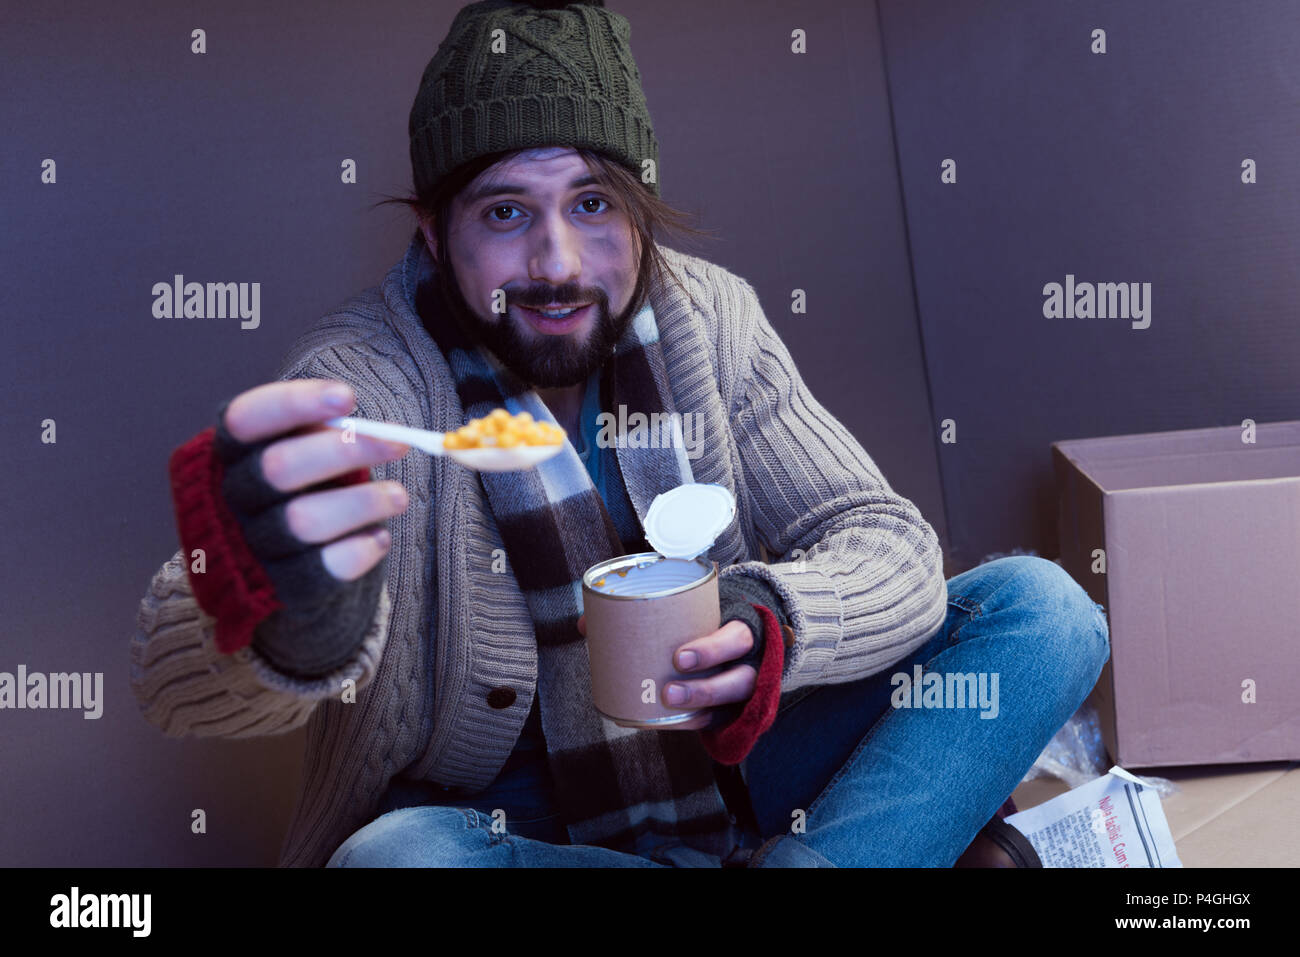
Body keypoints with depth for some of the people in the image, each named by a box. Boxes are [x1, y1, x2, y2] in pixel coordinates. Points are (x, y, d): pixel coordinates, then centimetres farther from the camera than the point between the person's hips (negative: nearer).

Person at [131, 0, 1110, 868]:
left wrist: (771, 622, -31)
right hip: (490, 818, -2)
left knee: (1043, 606, -10)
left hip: (725, 759, 3)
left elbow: (892, 547, -8)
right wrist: (291, 630, -57)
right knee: (388, 858, -37)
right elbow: (181, 679, -32)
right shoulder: (365, 380, -17)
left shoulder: (706, 317, -5)